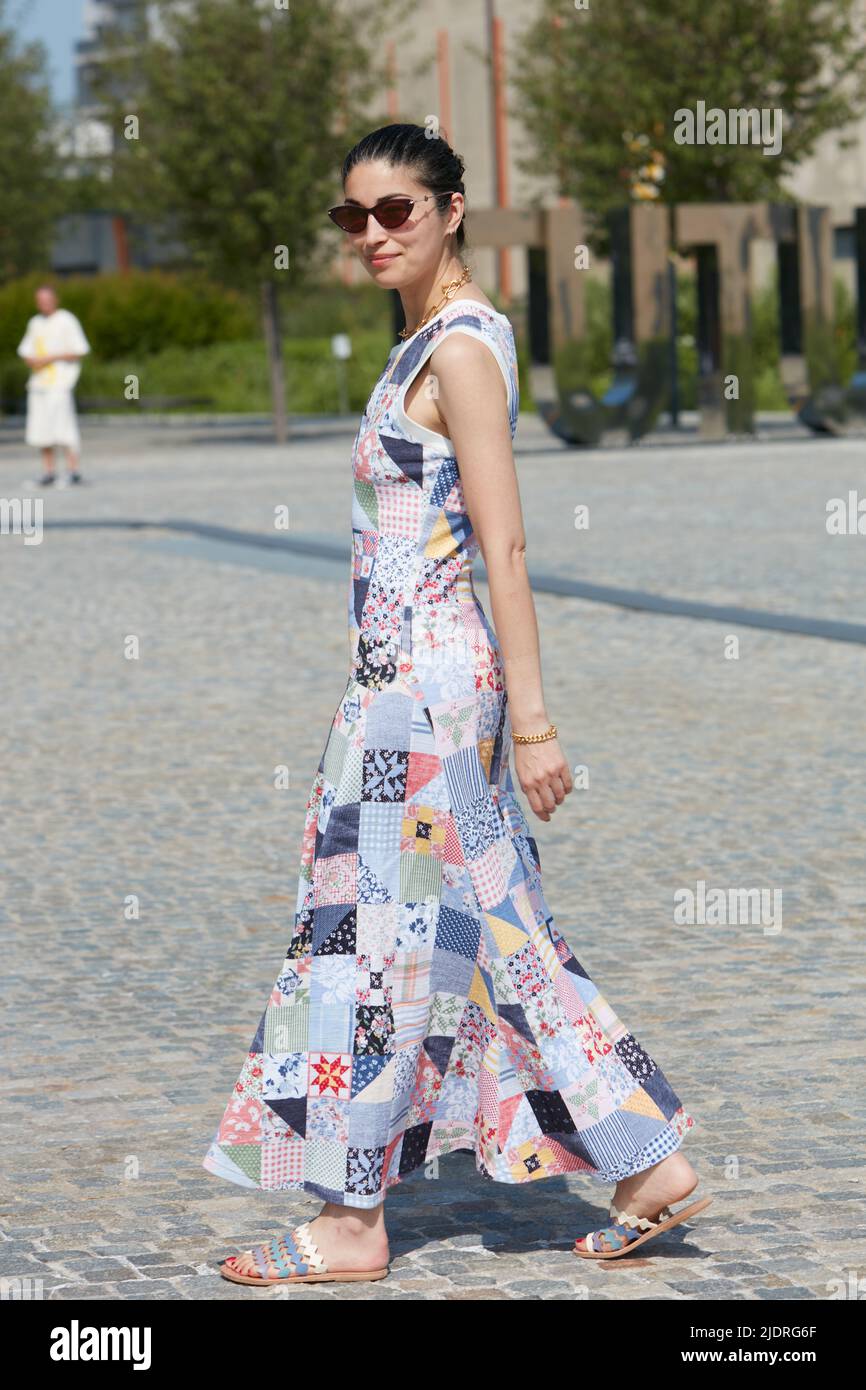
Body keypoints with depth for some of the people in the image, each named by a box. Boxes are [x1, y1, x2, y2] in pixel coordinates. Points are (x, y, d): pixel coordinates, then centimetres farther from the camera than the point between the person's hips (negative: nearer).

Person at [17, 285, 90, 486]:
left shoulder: (66, 321, -1)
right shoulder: (35, 323, 18)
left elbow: (78, 352, -6)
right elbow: (26, 351, 24)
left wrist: (51, 358, -13)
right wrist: (31, 361, 0)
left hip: (60, 382, -6)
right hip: (39, 382, 6)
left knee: (64, 427, -14)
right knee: (40, 429, 3)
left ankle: (73, 470, -13)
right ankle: (48, 471, 9)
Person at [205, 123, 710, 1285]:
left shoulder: (460, 349, -13)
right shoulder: (437, 339, 15)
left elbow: (505, 548, -17)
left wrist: (530, 719, -19)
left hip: (428, 678, -10)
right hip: (410, 671, 10)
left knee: (377, 930, -2)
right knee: (494, 926, 12)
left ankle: (351, 1221, 8)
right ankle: (649, 1160, 16)